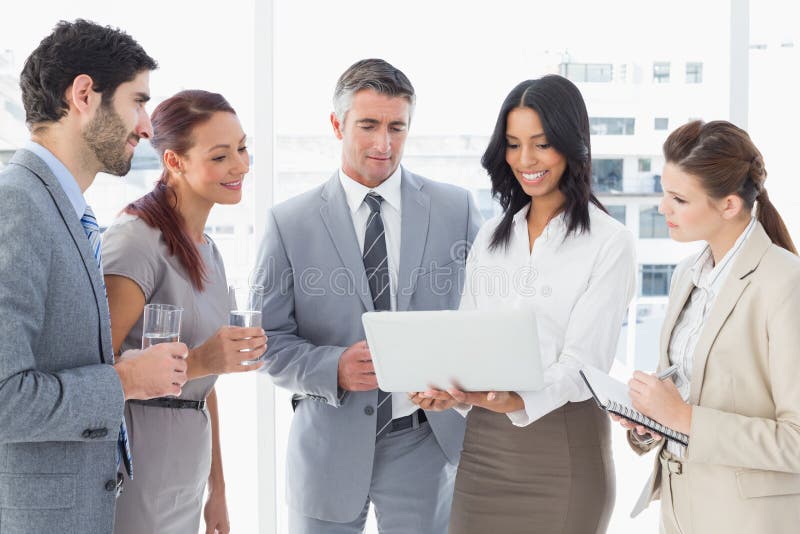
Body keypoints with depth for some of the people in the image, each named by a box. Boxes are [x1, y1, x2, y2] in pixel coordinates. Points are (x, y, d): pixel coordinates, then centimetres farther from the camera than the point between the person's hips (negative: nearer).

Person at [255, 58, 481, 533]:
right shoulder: (290, 223, -1)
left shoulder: (455, 208, 2)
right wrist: (334, 368, -19)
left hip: (426, 439, 1)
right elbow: (269, 340, -2)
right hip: (330, 445, 0)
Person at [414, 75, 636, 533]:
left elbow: (584, 360, -14)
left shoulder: (609, 243, -6)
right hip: (483, 441, 5)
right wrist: (447, 387, -11)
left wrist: (518, 401, -31)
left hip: (565, 443, -4)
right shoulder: (491, 237, 11)